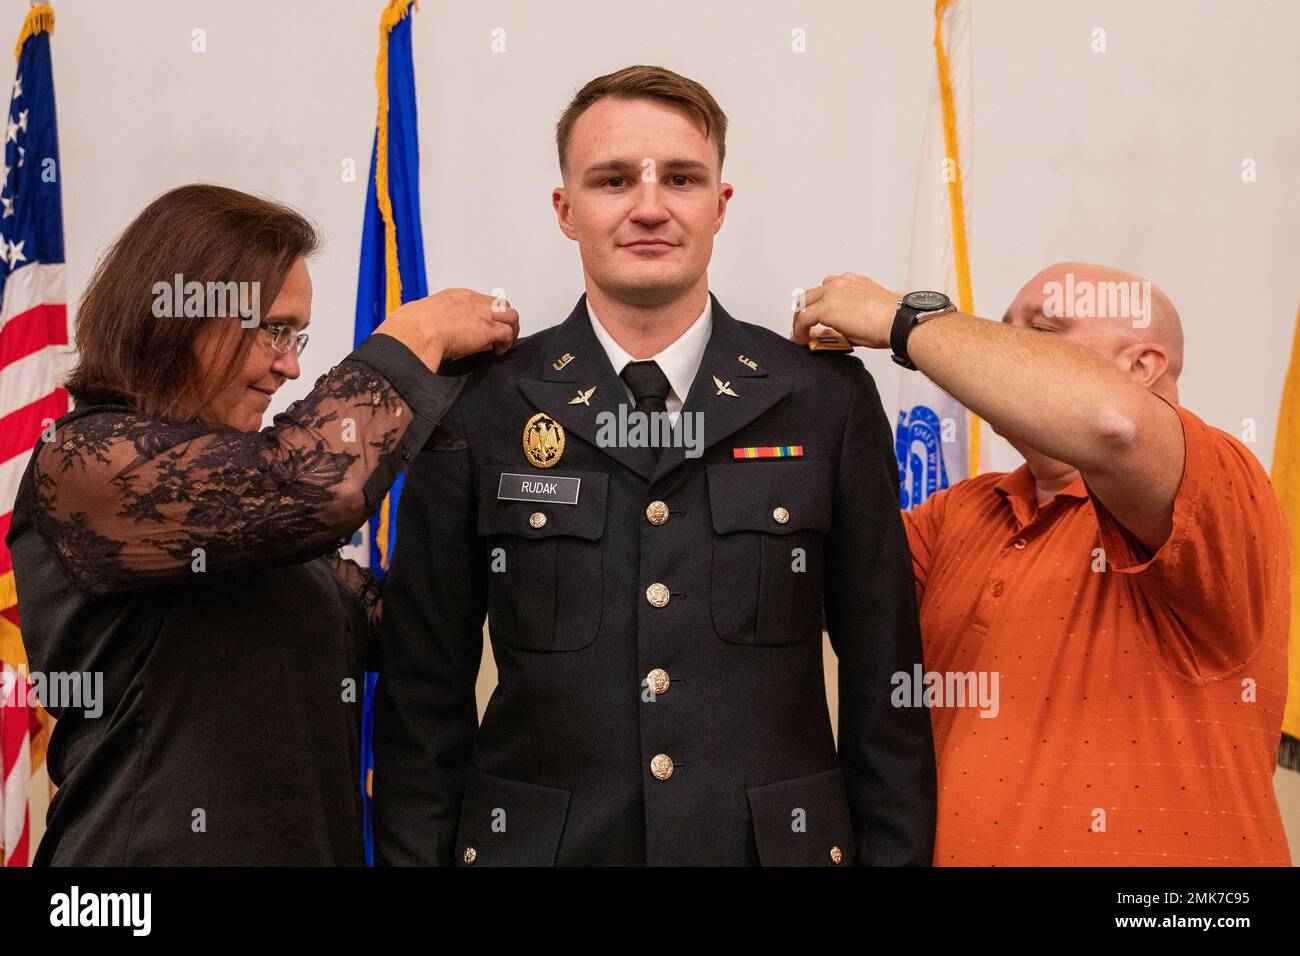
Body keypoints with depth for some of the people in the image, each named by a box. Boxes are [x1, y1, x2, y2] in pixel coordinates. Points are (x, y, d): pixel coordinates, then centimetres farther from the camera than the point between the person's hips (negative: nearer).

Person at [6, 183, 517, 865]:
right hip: (164, 847, -8)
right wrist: (417, 334, -15)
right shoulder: (82, 463, -14)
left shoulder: (223, 481, 12)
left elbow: (381, 620, 8)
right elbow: (315, 483, -29)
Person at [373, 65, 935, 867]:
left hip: (778, 841, 1)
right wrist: (414, 851, -2)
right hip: (535, 841, 0)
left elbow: (884, 680, 1)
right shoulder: (480, 409, -4)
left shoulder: (829, 400, -3)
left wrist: (895, 851, -1)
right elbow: (425, 692, 1)